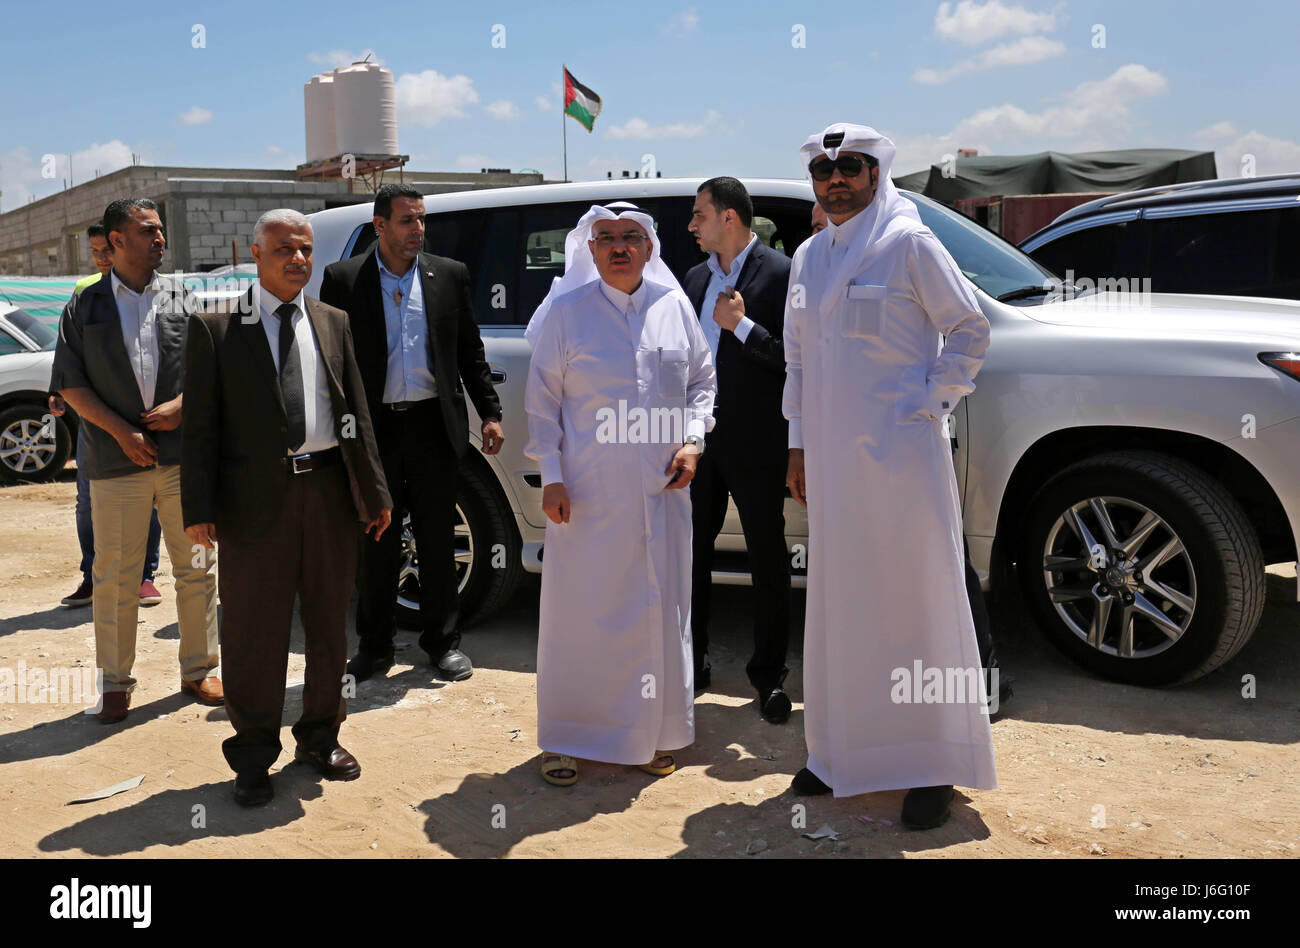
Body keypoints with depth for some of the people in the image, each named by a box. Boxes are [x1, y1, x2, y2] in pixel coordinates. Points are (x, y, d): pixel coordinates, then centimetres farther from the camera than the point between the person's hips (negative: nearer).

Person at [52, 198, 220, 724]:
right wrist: (121, 431, -9)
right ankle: (115, 682, 15)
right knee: (115, 575, 3)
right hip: (116, 461, -1)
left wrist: (181, 405, -9)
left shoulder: (182, 297, 11)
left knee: (195, 567, 6)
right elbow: (69, 383, 2)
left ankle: (199, 670, 19)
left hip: (184, 453, 2)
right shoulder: (85, 305, 6)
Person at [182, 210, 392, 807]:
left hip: (329, 490, 3)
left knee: (329, 625, 13)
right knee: (254, 634, 5)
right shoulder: (216, 330, 2)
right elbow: (200, 425, -2)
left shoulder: (334, 323, 10)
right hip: (255, 497, -3)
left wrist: (374, 493, 7)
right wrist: (199, 508, -9)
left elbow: (357, 414, 10)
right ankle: (253, 755, 21)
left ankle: (320, 737, 30)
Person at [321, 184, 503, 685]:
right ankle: (374, 646, 22)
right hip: (373, 430, -1)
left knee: (438, 541, 8)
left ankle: (443, 641, 21)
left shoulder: (450, 275, 7)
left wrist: (490, 413, 4)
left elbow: (471, 353, 10)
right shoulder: (343, 279, 2)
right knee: (375, 544, 7)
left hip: (434, 425, 1)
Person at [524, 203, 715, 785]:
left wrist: (692, 440, -1)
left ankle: (651, 734, 25)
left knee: (660, 610, 9)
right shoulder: (566, 311, -1)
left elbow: (701, 380, 15)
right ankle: (564, 739, 17)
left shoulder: (675, 306, 7)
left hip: (662, 491, 3)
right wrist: (551, 476, -7)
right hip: (588, 491, -3)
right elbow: (543, 399, 0)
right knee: (580, 610, 2)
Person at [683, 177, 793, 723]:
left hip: (755, 445, -6)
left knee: (768, 560, 5)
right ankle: (692, 663, 26)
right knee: (692, 553, 12)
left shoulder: (779, 274, -9)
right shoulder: (696, 278, 13)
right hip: (701, 439, 7)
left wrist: (743, 325, -19)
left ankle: (768, 674, 17)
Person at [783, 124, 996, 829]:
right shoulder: (808, 257, 14)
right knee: (839, 604, 11)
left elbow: (970, 328, -3)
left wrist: (930, 403, -10)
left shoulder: (908, 243, -4)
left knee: (915, 599, -1)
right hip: (832, 459, 6)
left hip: (900, 453, -6)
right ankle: (844, 752, 24)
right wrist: (798, 445, 14)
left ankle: (934, 767, 9)